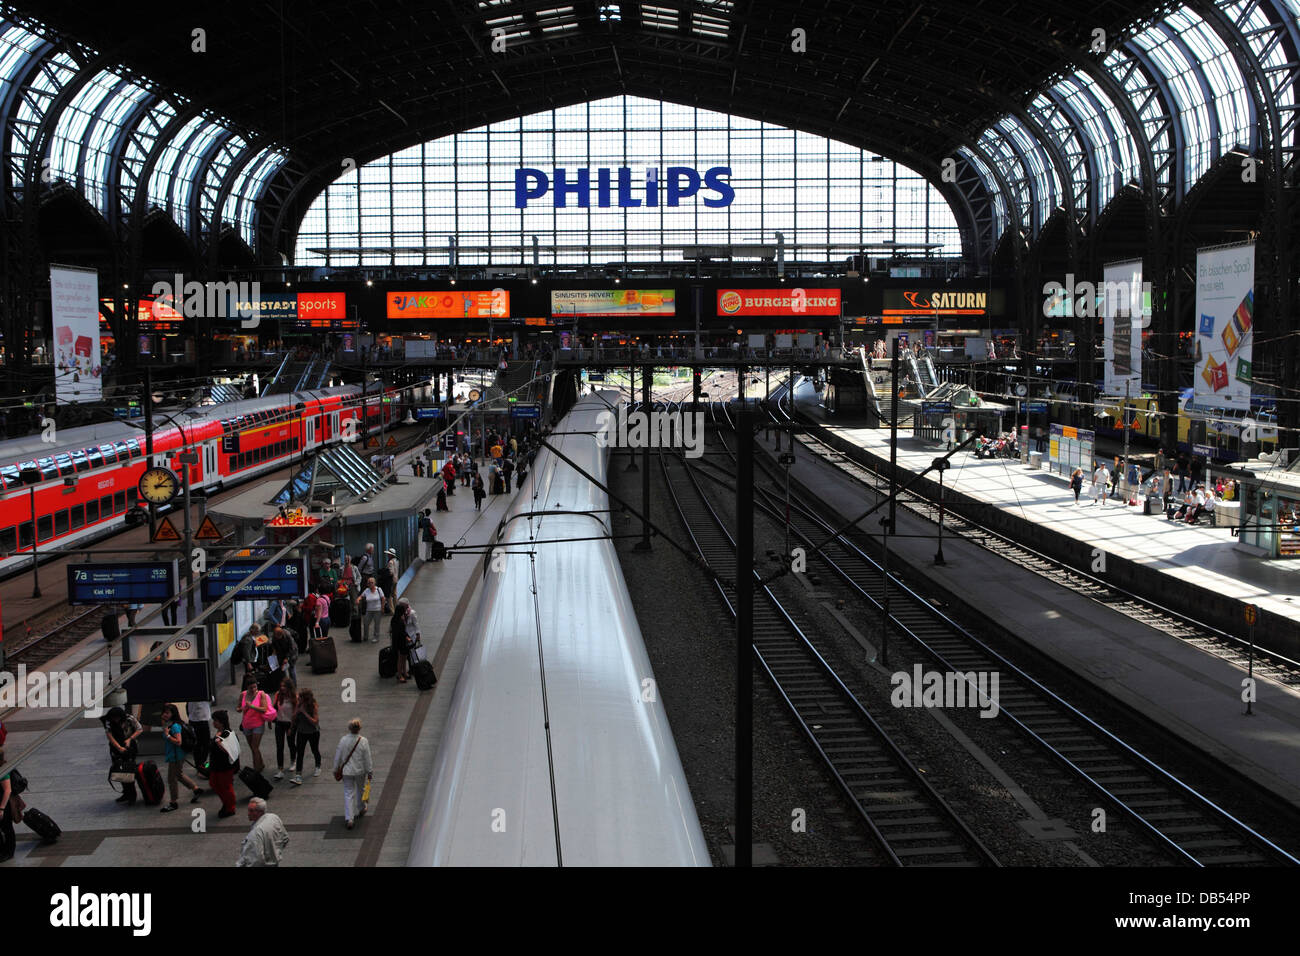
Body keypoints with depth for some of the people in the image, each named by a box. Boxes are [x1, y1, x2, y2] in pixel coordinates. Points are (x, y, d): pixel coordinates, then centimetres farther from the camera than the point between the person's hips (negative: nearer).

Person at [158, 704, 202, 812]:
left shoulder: (175, 726, -22)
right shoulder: (167, 724, 8)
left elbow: (178, 742, -27)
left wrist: (167, 735, -27)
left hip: (176, 757, -10)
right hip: (172, 756, 10)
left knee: (172, 779, 1)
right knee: (179, 775, 24)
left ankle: (174, 803, 11)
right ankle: (196, 788, 37)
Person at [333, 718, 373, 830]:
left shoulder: (343, 740, -13)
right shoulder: (363, 741, -17)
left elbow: (338, 756, -4)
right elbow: (367, 758, -10)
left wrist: (336, 770, 10)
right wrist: (370, 772, 2)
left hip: (346, 771, 0)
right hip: (360, 771, 0)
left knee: (348, 794, 4)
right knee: (360, 790, 24)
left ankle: (349, 819, -4)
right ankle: (361, 810, 45)